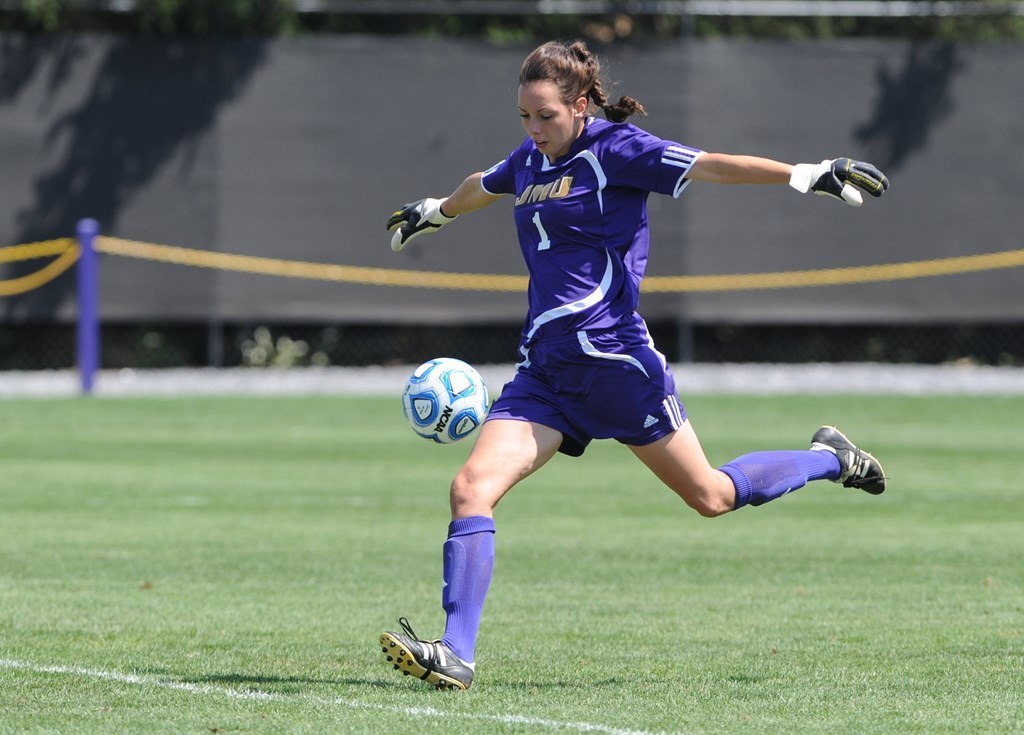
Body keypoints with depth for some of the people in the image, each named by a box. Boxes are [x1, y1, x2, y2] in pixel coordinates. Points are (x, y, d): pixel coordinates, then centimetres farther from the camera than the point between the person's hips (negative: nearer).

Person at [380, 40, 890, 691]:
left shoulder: (614, 149, -7)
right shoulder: (529, 161, 15)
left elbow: (709, 167, -17)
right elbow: (482, 187, 38)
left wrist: (808, 174, -29)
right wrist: (432, 214, 58)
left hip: (614, 360, -7)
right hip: (545, 369, 7)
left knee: (711, 497, 3)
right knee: (472, 488, -12)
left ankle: (831, 459, 29)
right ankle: (456, 655, -15)